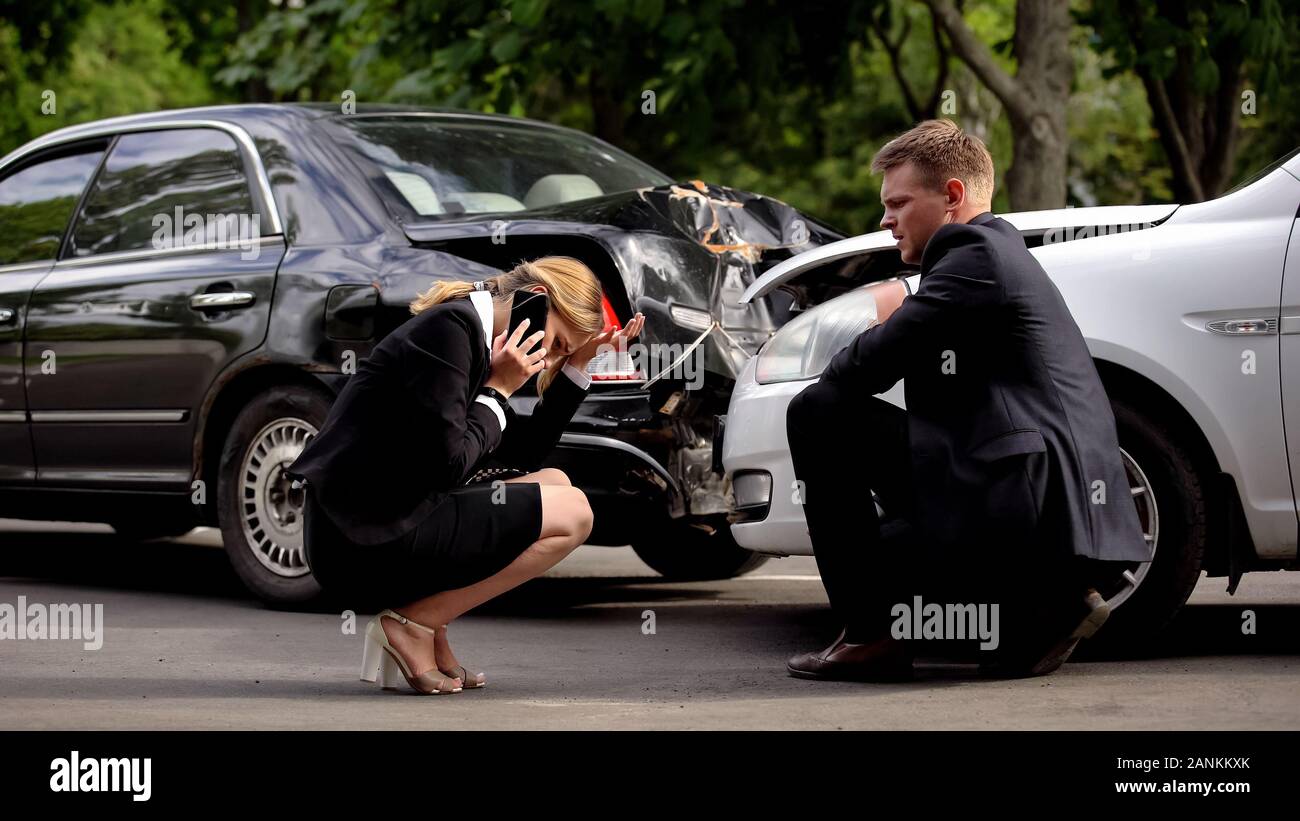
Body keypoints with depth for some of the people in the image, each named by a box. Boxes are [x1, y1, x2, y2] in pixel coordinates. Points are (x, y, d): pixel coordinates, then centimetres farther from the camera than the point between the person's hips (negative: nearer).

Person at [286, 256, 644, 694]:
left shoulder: (469, 333, 18)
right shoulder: (450, 327, -13)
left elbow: (528, 450, 24)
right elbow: (446, 463, -18)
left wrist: (576, 365, 19)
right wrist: (498, 390, -5)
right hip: (367, 538, -10)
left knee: (553, 483, 20)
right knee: (571, 513, -6)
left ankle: (429, 637, 8)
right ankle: (414, 625, -5)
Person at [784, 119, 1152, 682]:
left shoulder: (975, 255, -7)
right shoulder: (1005, 254, 24)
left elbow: (864, 368, -9)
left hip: (1030, 511, -10)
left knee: (816, 414, -5)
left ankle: (872, 635, -4)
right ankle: (1041, 605, 11)